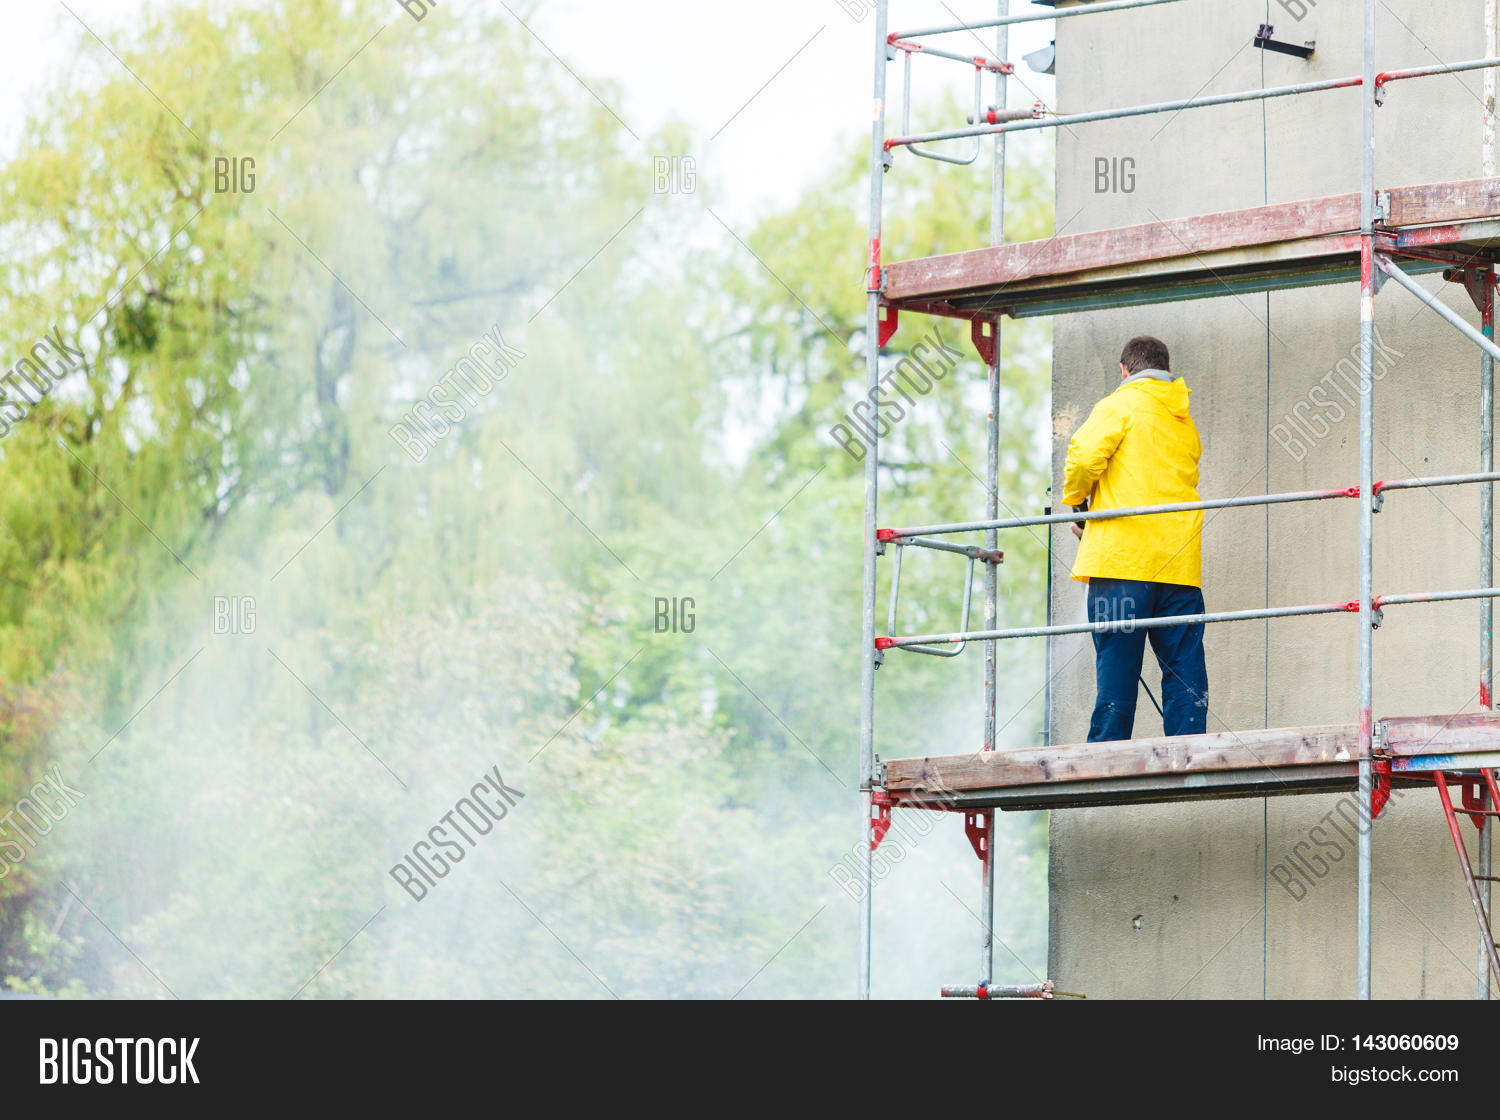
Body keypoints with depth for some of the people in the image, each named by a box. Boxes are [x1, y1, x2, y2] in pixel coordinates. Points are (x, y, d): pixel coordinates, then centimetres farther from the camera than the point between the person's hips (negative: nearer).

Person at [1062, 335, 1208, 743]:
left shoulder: (1119, 406, 1)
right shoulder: (1185, 423, 21)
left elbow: (1085, 455, -12)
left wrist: (1076, 502, 7)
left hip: (1123, 554, -5)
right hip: (1180, 560, 5)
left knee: (1116, 663, -6)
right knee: (1184, 664, 3)